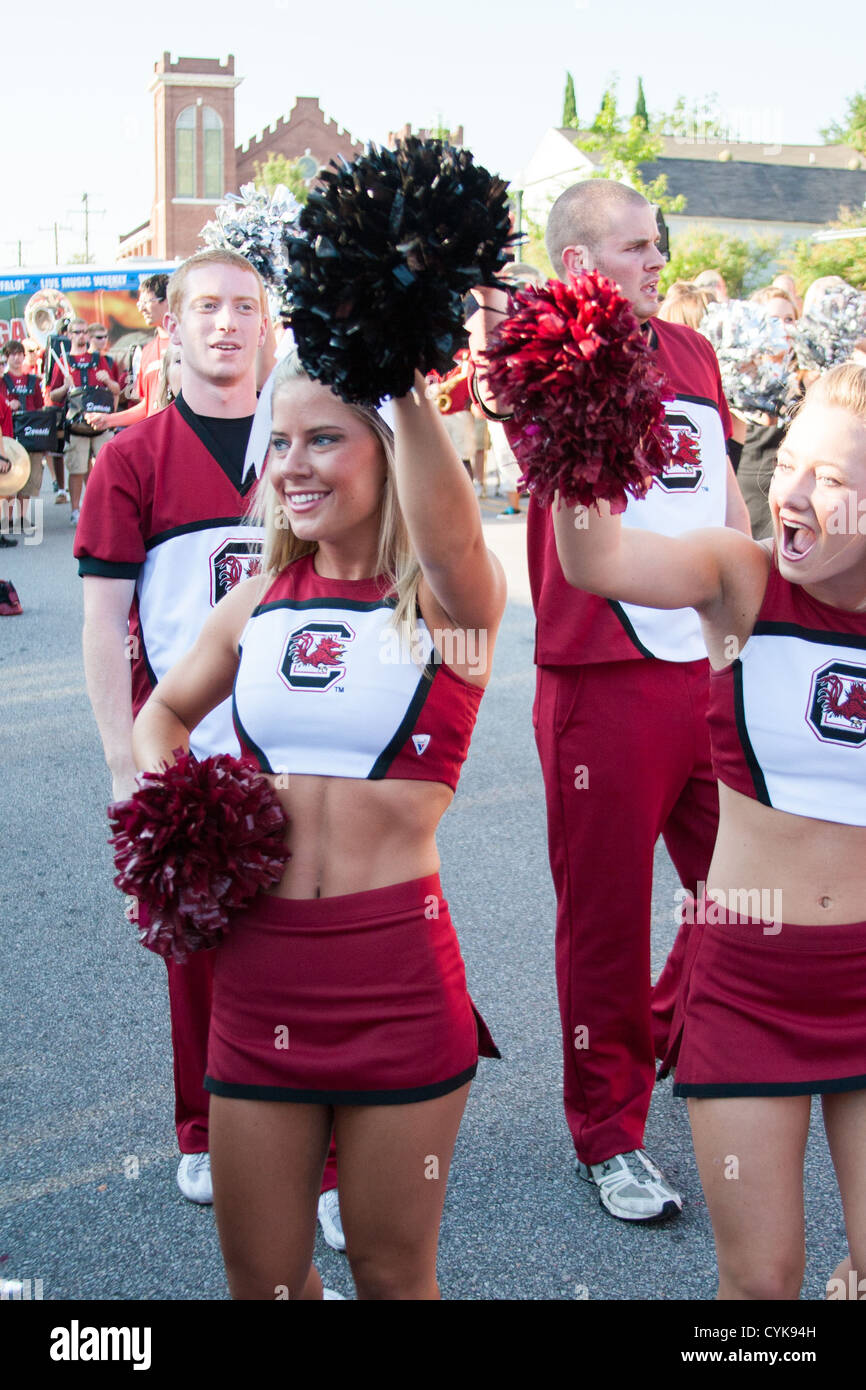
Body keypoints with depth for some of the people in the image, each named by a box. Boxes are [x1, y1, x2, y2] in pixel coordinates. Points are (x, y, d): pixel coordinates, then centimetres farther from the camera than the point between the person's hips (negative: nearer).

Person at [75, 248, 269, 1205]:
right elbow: (105, 624, -3)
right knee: (198, 948, 10)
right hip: (184, 751, -1)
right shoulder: (133, 459, -2)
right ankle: (204, 1135, 29)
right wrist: (127, 765, -9)